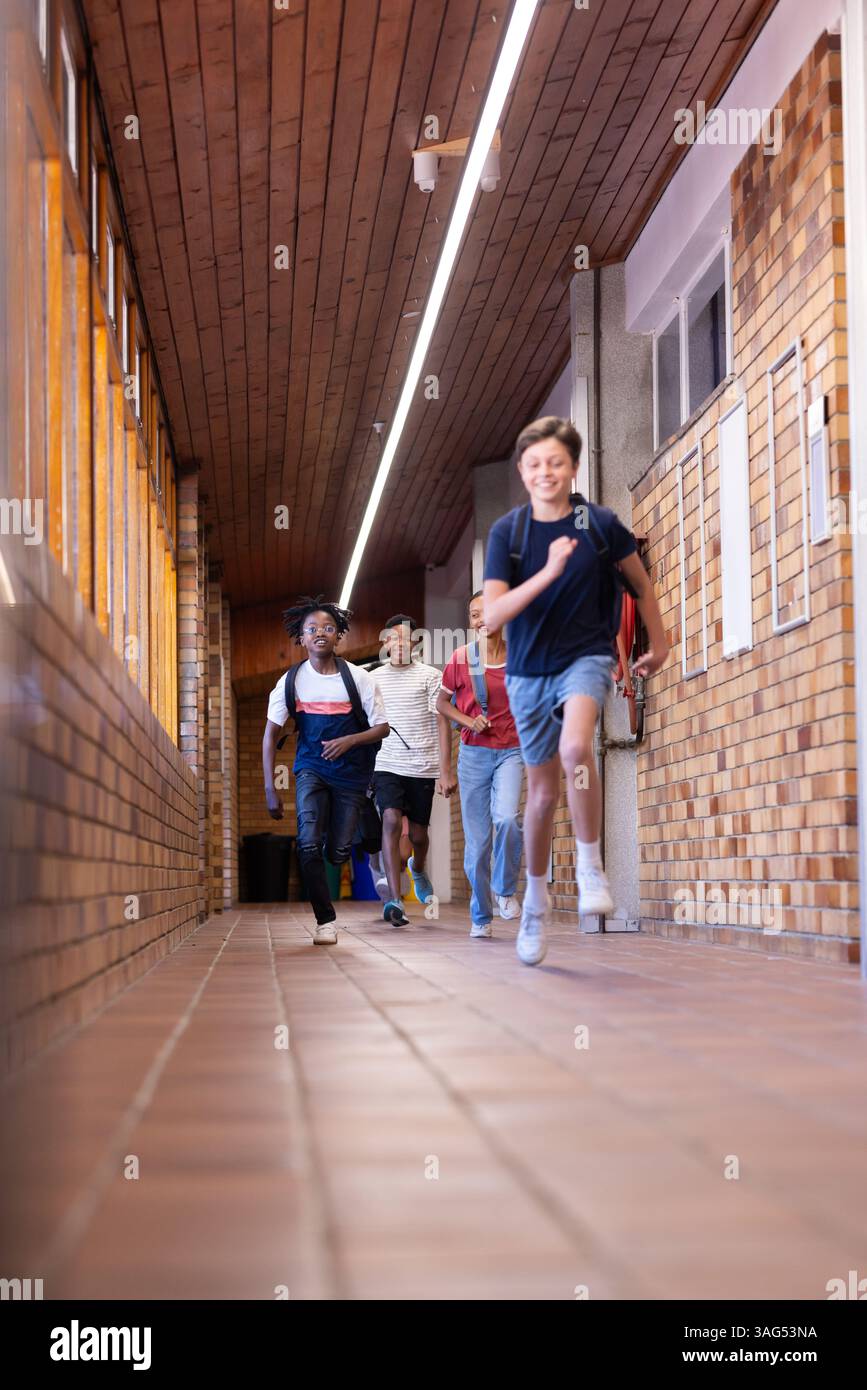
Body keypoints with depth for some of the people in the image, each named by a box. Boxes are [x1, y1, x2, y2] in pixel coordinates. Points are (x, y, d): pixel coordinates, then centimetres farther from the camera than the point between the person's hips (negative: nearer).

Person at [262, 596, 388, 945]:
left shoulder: (358, 678, -10)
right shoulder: (291, 681, -7)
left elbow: (382, 728, -5)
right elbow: (270, 736, -4)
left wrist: (349, 740, -24)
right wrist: (270, 790, -9)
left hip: (351, 772, 0)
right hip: (312, 769, 1)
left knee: (339, 853, -1)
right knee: (309, 844, -18)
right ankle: (325, 919, -4)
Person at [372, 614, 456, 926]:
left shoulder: (430, 676, 1)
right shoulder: (374, 678, 9)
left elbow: (442, 724, -2)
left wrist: (445, 770, -10)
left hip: (422, 767, -1)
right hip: (386, 764, 1)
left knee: (418, 834, 8)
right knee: (391, 821, -20)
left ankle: (418, 868, 45)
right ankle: (394, 900, -23)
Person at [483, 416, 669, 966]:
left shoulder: (601, 524, -8)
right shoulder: (508, 531, -7)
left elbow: (641, 584, 10)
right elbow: (493, 616, -18)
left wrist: (658, 644, 18)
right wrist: (550, 571, -28)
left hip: (587, 657, -2)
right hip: (529, 669, 2)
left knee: (576, 748, -33)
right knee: (543, 792, 10)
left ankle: (591, 866, -16)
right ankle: (537, 901, 31)